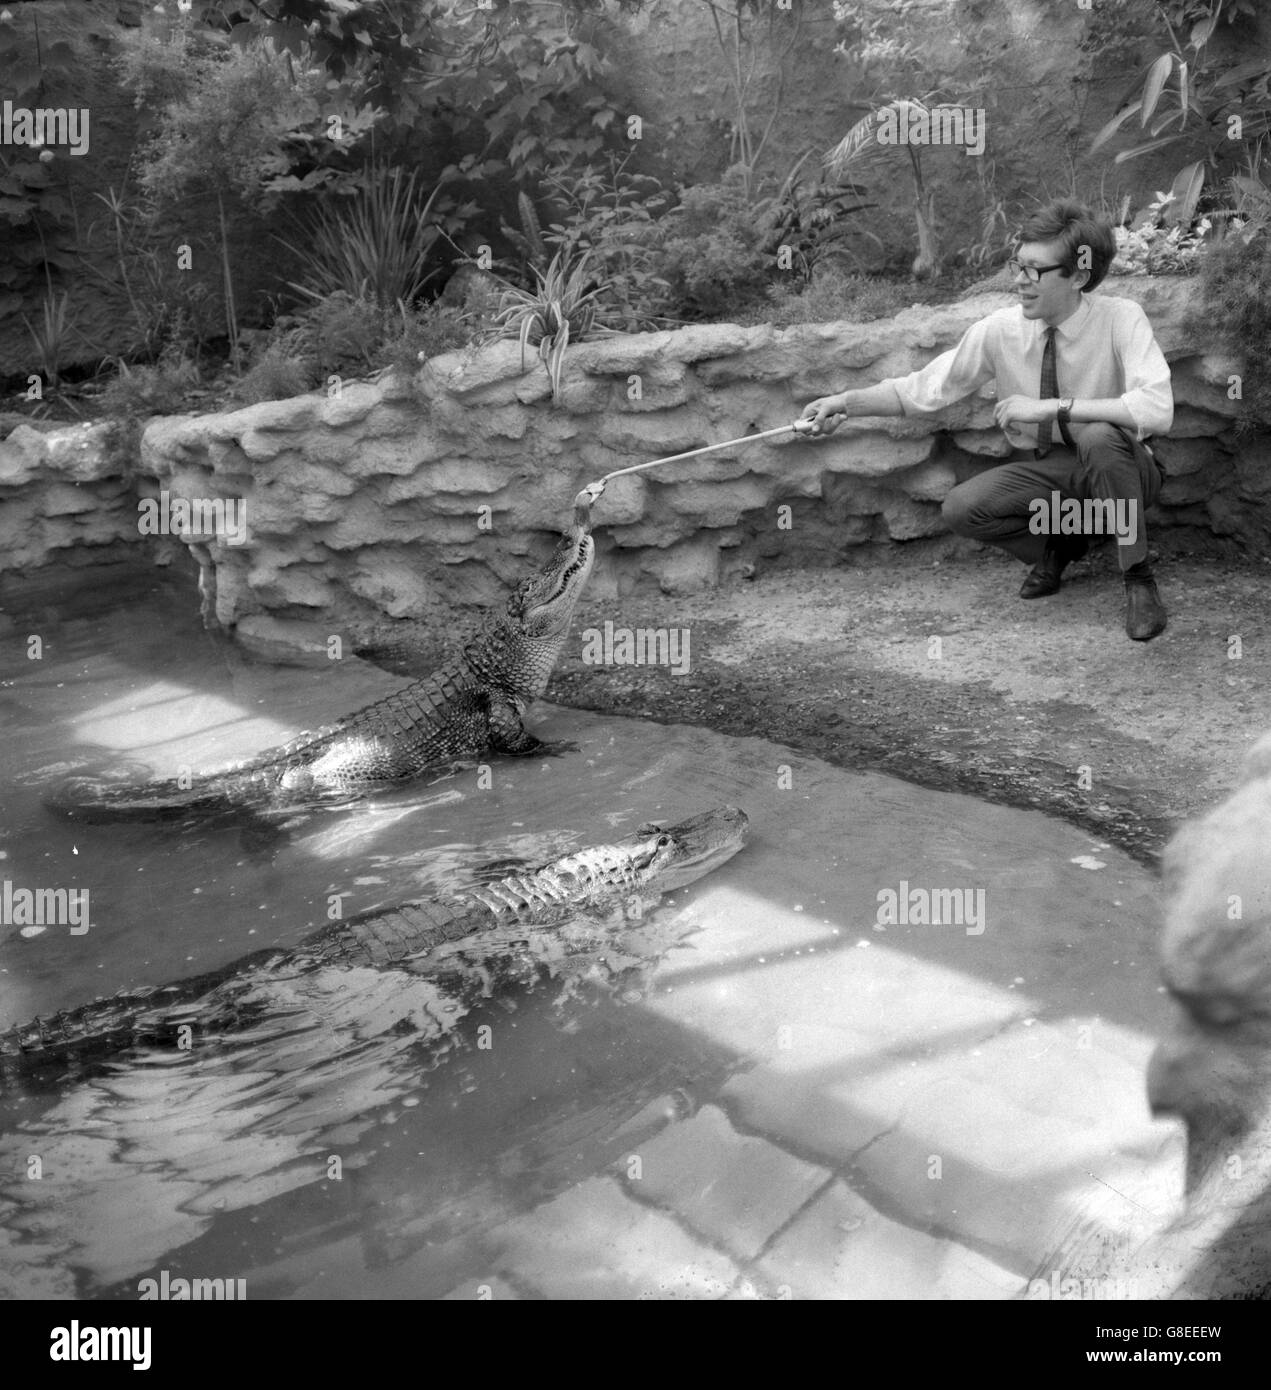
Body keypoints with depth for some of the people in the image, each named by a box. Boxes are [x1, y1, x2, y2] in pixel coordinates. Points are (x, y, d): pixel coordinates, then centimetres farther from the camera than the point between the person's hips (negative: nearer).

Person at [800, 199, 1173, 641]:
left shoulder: (1120, 319, -21)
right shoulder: (1000, 330, -12)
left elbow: (1157, 410, -34)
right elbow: (925, 388, -7)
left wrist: (1051, 407, -37)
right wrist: (848, 401, -22)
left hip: (1115, 470, -3)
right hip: (1042, 469, 3)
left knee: (1100, 436, -37)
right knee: (961, 508, -23)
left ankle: (1138, 578, -17)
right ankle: (1058, 542, 8)